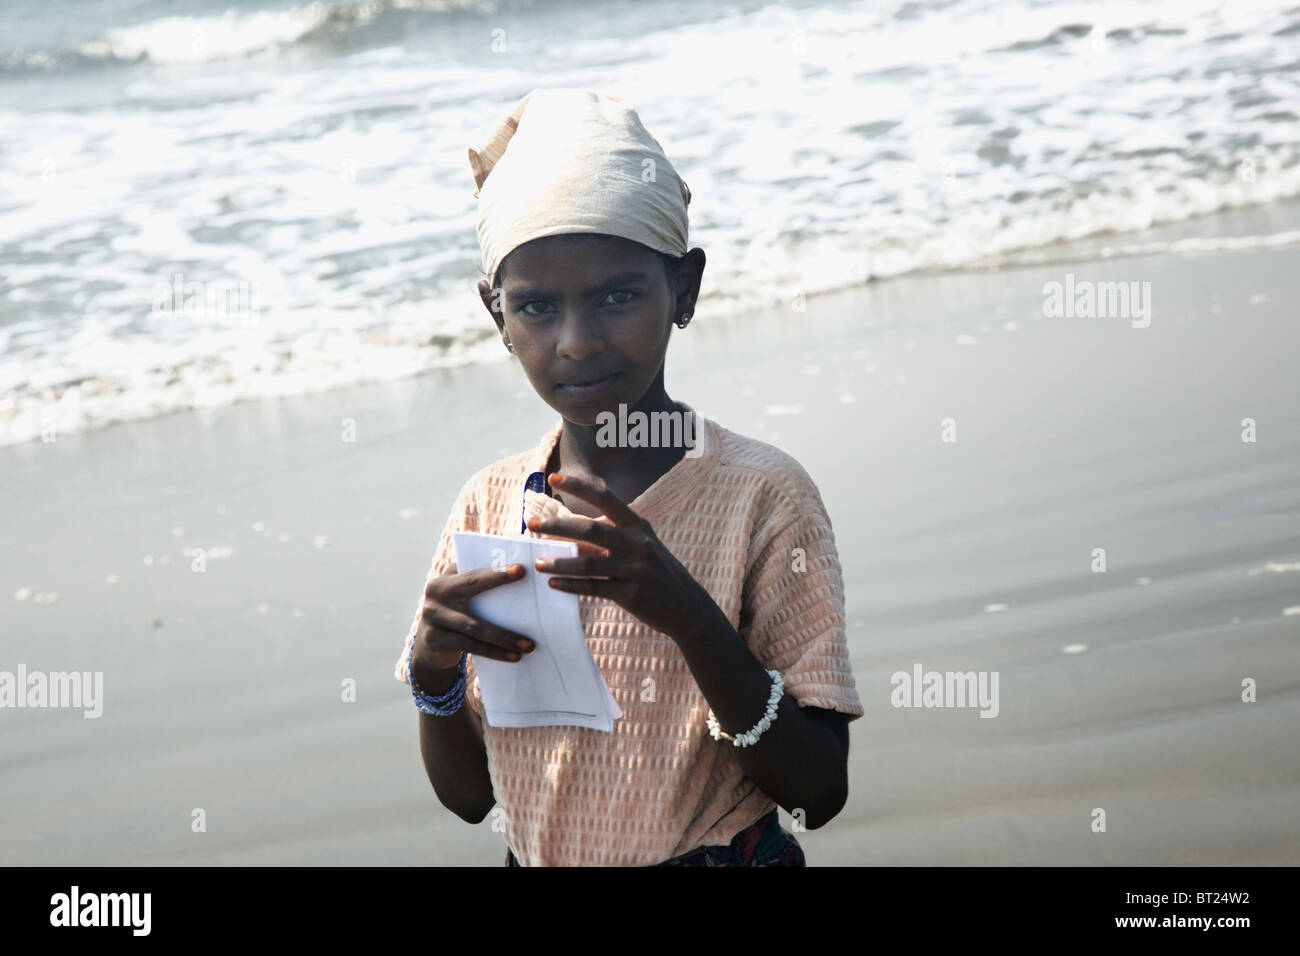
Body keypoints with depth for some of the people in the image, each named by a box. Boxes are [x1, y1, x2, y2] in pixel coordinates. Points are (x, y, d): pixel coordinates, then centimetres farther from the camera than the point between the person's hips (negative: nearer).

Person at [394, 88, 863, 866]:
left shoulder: (760, 494, -12)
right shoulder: (488, 504, 0)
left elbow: (819, 793, -15)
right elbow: (469, 795, 5)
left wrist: (689, 617, -26)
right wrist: (433, 669, -13)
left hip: (726, 852, -3)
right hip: (532, 859, 3)